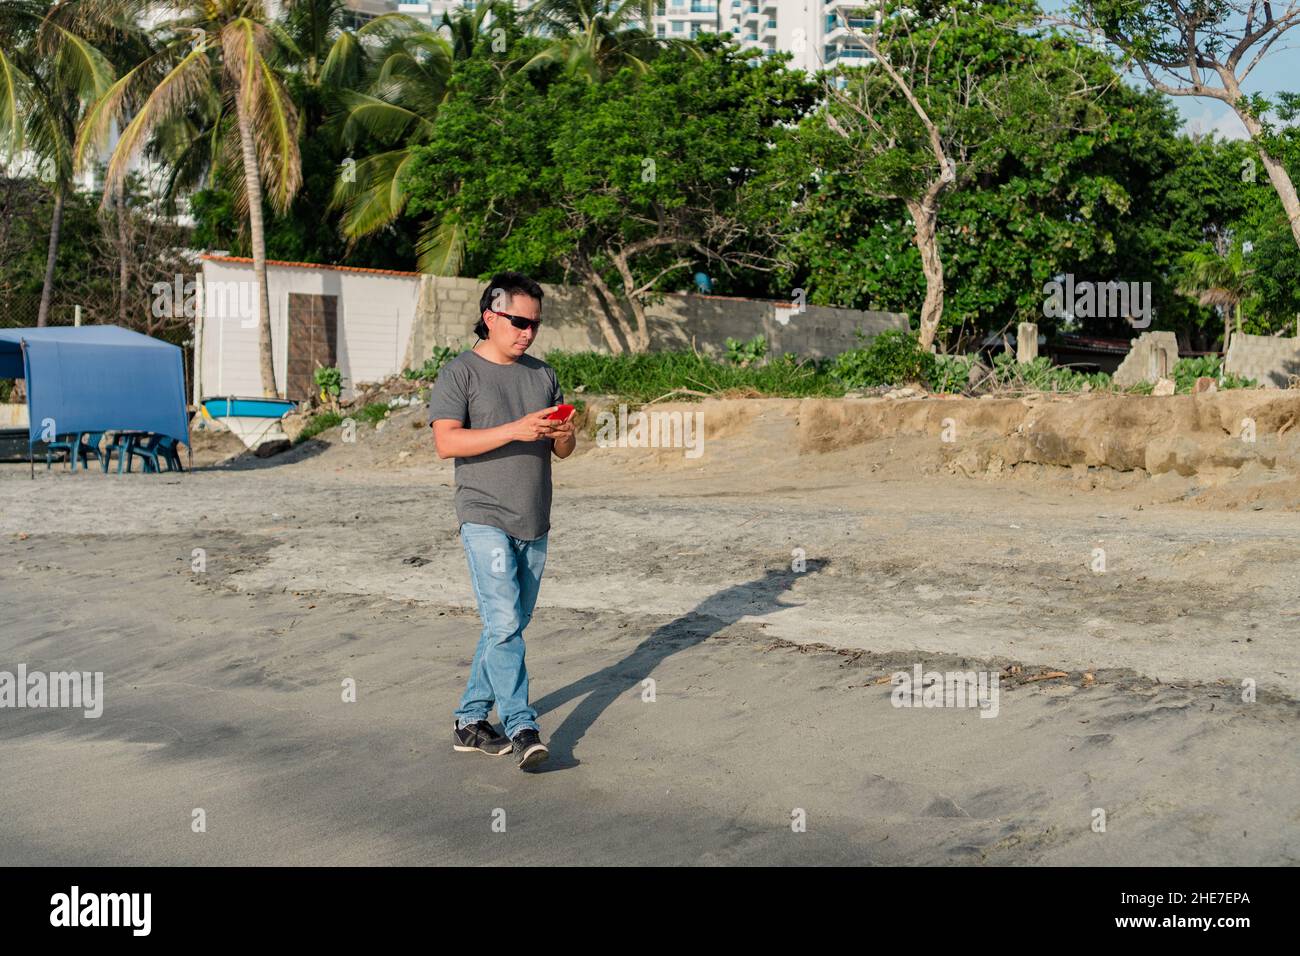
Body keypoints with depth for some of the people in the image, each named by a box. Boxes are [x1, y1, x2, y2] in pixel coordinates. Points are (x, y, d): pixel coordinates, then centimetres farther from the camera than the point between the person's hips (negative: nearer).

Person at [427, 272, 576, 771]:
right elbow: (446, 442, -15)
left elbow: (562, 452, 16)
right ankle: (521, 729, -13)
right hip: (485, 519, -6)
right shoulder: (459, 373, -3)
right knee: (504, 623, -15)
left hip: (534, 524, 6)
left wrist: (564, 435, -8)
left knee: (508, 627, 10)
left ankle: (470, 721, 20)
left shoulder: (542, 374, 14)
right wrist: (515, 431, -23)